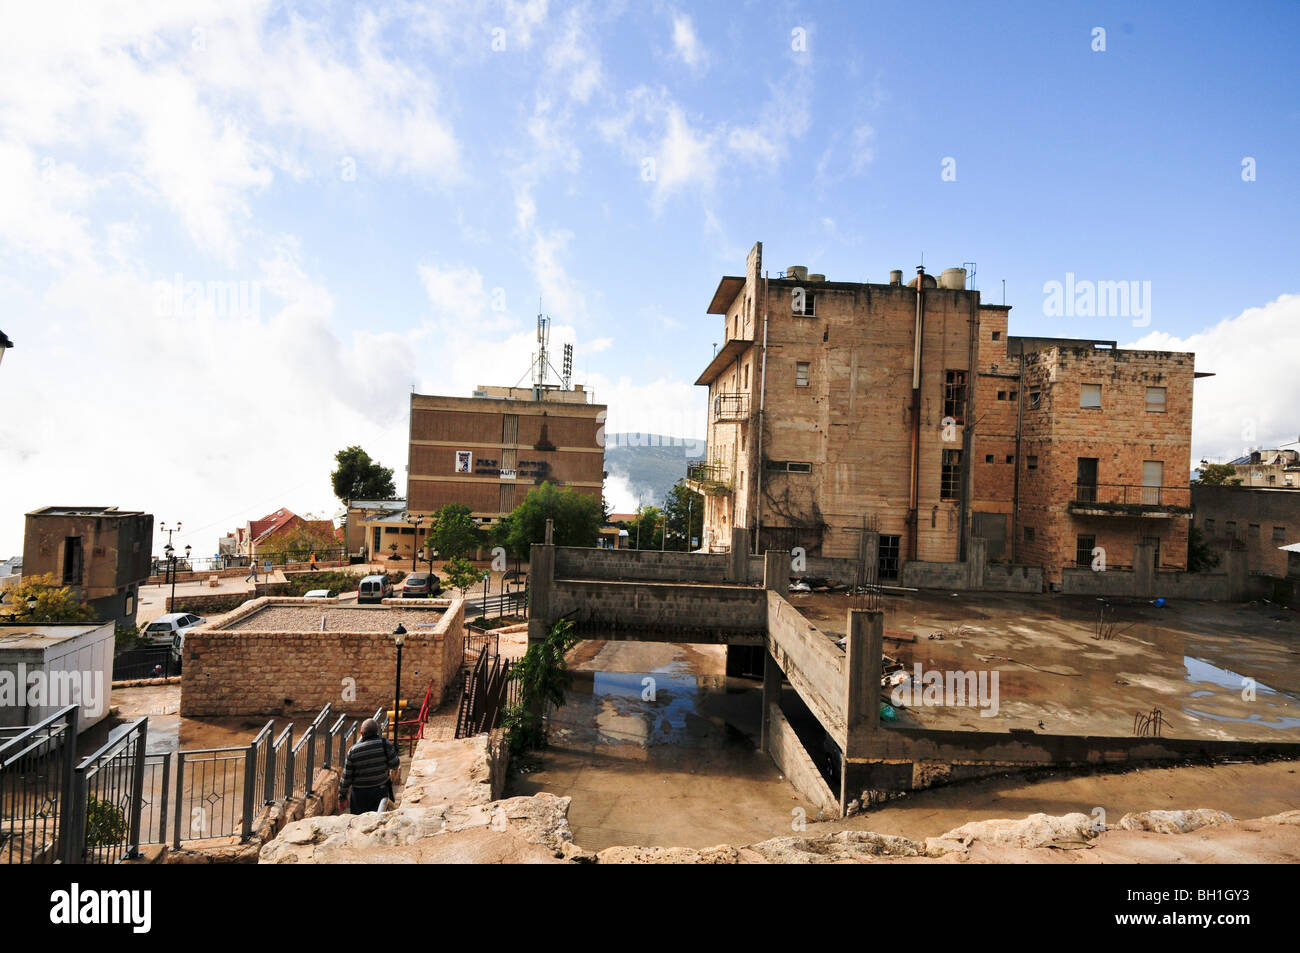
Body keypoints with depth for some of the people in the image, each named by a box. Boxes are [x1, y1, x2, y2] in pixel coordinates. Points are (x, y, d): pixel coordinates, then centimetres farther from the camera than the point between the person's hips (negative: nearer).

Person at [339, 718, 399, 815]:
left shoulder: (353, 751, -13)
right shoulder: (385, 744, -16)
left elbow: (346, 777, -6)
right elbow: (395, 765, -11)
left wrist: (341, 795, 8)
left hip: (359, 793, 0)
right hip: (381, 791, 0)